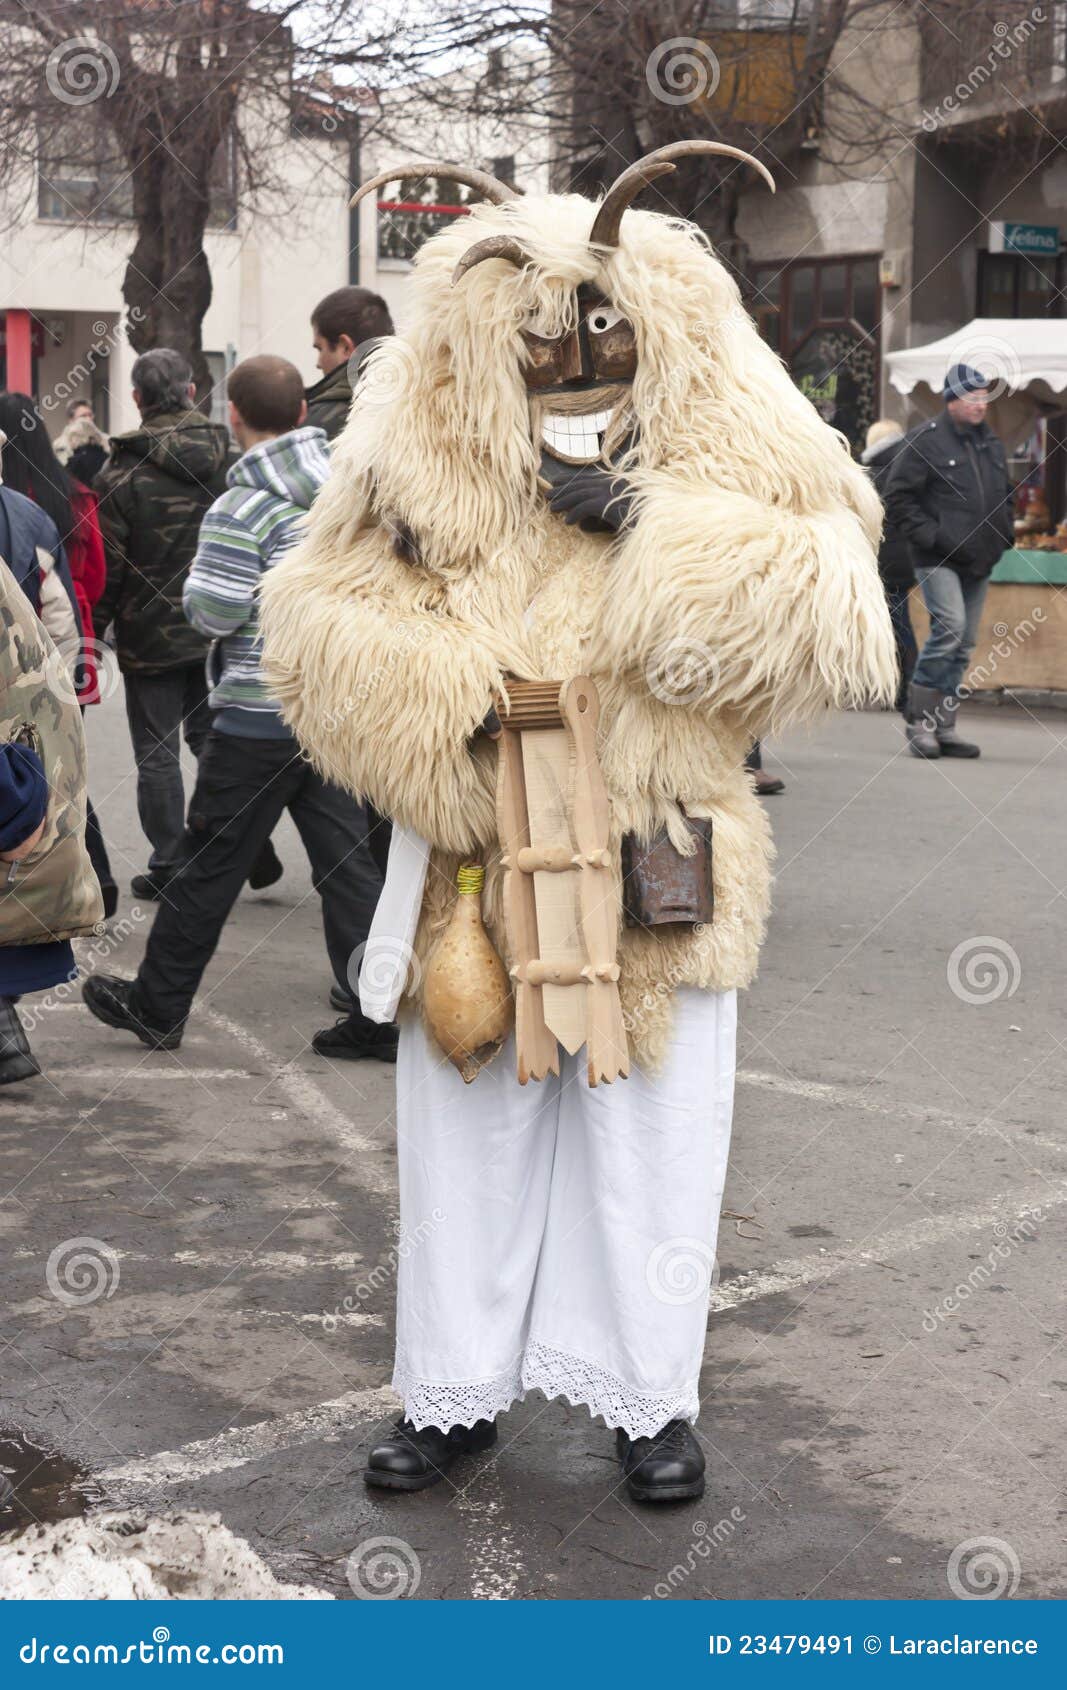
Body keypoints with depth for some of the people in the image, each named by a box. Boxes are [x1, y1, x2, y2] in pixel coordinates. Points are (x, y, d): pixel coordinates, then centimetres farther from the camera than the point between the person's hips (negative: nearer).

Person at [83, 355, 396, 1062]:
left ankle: (157, 1005, 19)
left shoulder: (242, 508, -16)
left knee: (210, 865, 6)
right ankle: (383, 1015, 8)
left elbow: (214, 611, -17)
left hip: (260, 717, -6)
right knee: (346, 859, 9)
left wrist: (197, 580, 2)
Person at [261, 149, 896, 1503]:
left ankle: (650, 1400, 28)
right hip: (472, 869, 2)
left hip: (657, 880, -1)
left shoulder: (722, 465, -5)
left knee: (649, 1147, 9)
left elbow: (825, 615, -18)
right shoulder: (423, 462, -1)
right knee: (466, 1139, 13)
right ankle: (456, 1392, 31)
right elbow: (321, 621, -1)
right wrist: (448, 704, -16)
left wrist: (649, 524, -23)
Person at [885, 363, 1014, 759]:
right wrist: (933, 537, -15)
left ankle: (944, 728, 13)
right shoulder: (926, 441, -6)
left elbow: (1004, 495, 30)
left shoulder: (991, 443, 16)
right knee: (949, 628, -21)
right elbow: (897, 500, -9)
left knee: (963, 644, 7)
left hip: (979, 562, 7)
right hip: (938, 559, -7)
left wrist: (1004, 535, 14)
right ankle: (919, 721, -11)